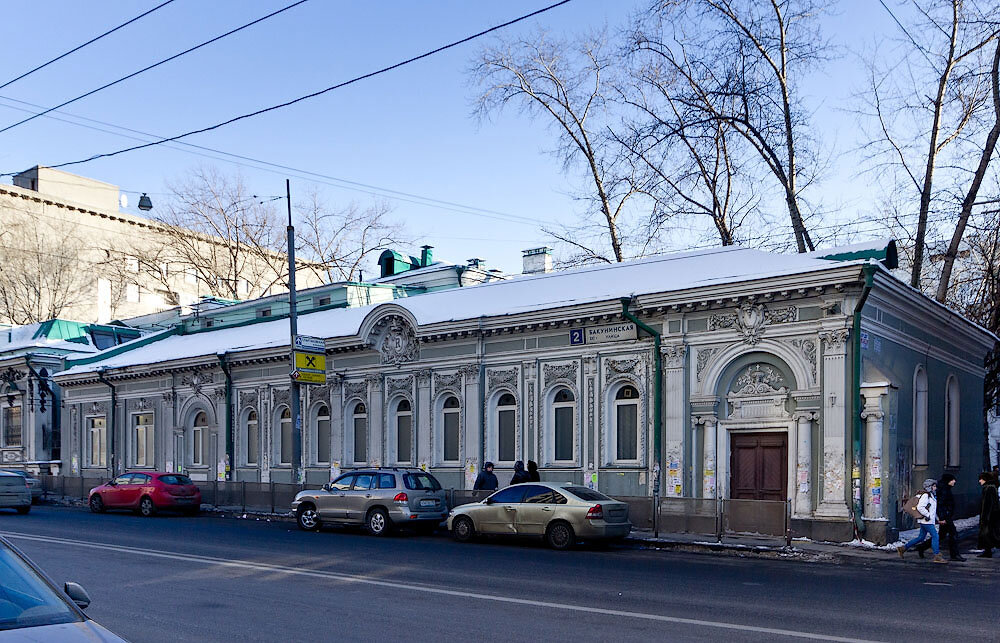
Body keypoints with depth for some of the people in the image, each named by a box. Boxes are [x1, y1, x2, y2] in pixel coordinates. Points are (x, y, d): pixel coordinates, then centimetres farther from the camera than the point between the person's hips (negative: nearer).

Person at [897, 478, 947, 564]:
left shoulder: (932, 496, 19)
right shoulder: (925, 496, -14)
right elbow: (920, 507, -24)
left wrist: (937, 518, 20)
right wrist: (928, 515, -19)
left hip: (929, 521, 10)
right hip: (926, 521, -10)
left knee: (920, 537, 12)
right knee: (935, 536, -9)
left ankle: (903, 548, 16)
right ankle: (937, 556, -6)